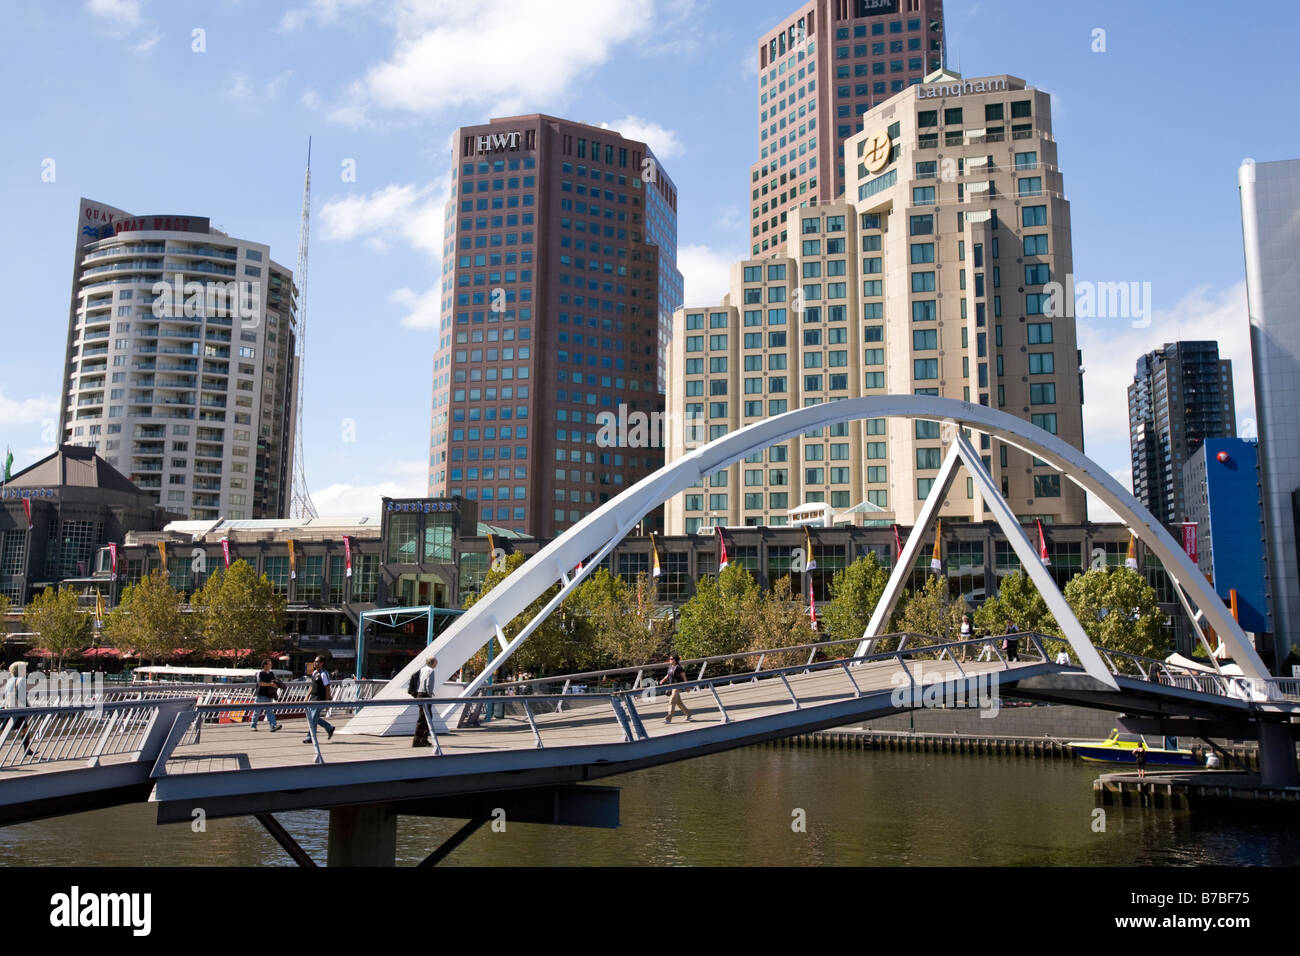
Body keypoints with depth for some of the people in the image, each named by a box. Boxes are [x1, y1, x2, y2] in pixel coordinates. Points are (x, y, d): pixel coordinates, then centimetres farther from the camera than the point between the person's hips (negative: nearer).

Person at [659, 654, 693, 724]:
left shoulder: (679, 667, -15)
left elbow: (684, 677, -10)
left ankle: (668, 719, -14)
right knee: (679, 702, 15)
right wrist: (662, 681, 5)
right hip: (672, 686, 9)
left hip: (678, 686, -9)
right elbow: (668, 675, 20)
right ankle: (688, 715, 28)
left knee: (672, 702, -13)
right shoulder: (670, 666, 9)